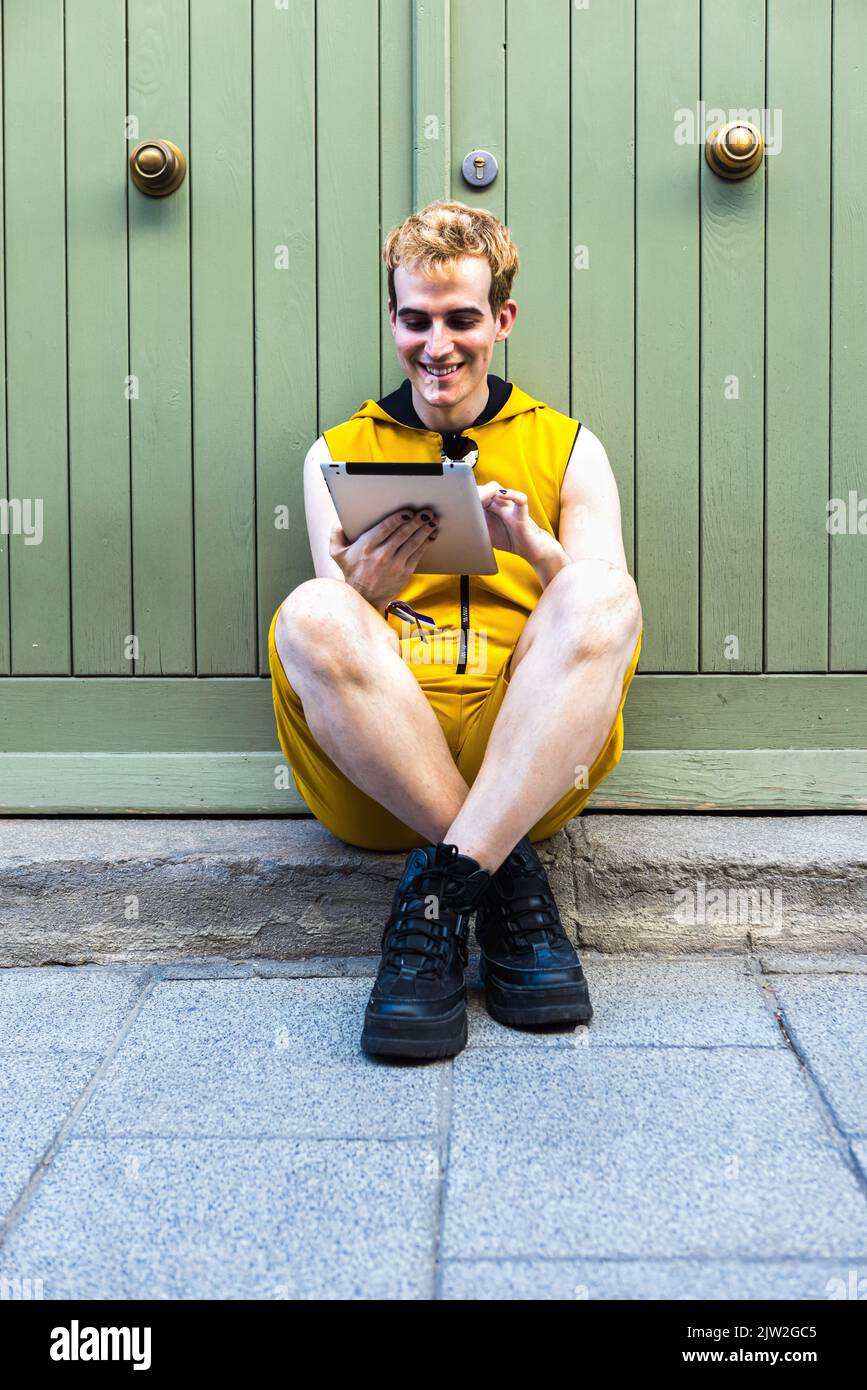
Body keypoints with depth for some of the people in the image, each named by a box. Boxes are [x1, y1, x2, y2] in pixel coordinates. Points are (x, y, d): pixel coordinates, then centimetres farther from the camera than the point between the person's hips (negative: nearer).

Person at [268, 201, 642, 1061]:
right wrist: (363, 593, -15)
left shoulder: (566, 447, 18)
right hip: (373, 774, 0)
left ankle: (442, 891, -30)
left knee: (603, 590, -28)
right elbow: (335, 648, 9)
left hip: (534, 759, 0)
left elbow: (601, 623, 6)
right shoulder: (337, 455, 18)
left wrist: (535, 547, -14)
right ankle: (509, 880, -22)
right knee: (310, 612, -30)